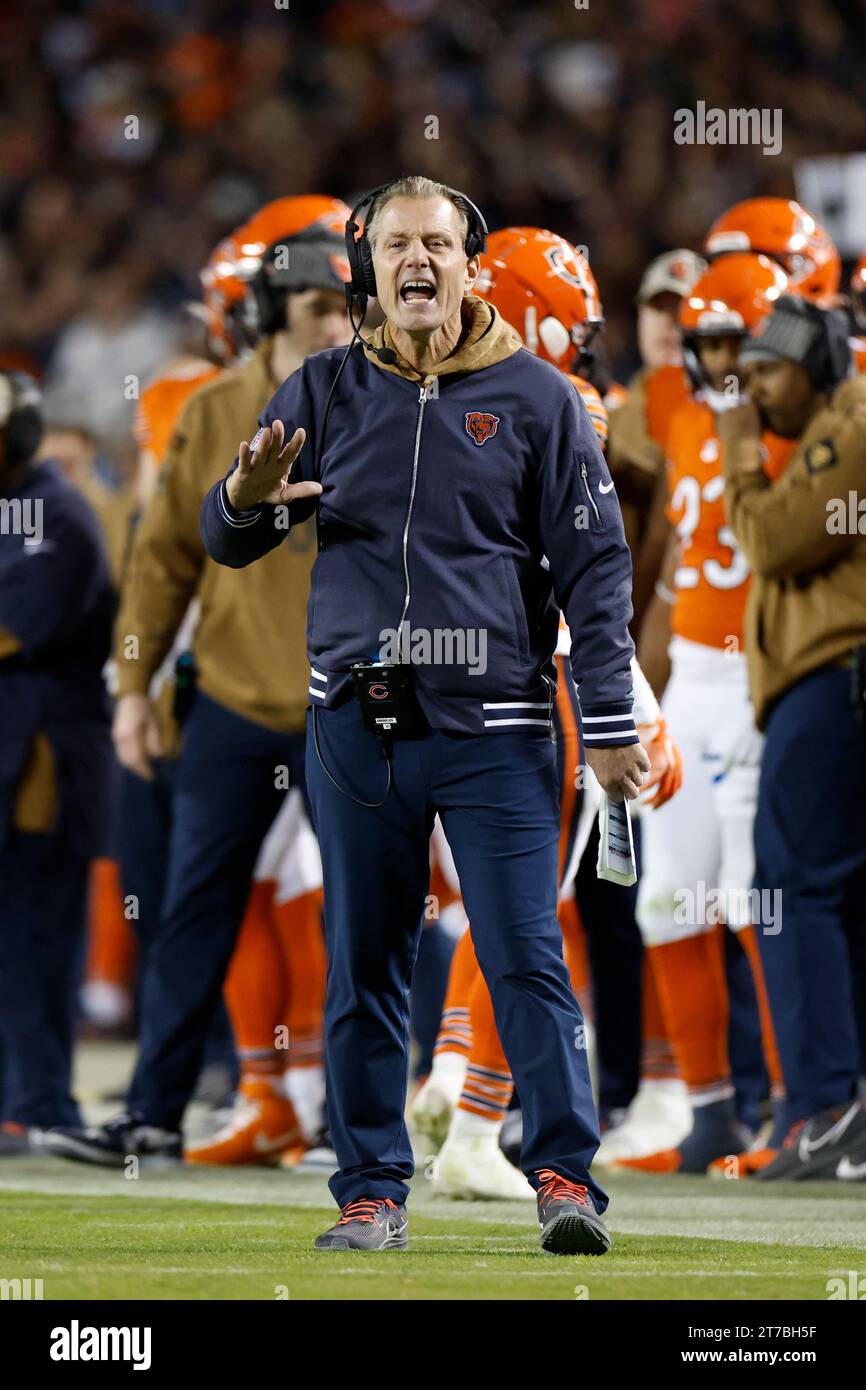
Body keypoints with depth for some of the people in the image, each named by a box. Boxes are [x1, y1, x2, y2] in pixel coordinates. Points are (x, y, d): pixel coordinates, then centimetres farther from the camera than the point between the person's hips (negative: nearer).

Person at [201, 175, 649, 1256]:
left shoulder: (535, 399, 3)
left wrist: (608, 723, -4)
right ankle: (371, 1192, 10)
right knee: (362, 971, 5)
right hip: (355, 725, 2)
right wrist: (245, 501, -16)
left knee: (527, 959, -8)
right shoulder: (323, 393, 8)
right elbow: (229, 544, 8)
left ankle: (565, 1177, -6)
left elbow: (593, 569, 3)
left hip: (493, 732, -2)